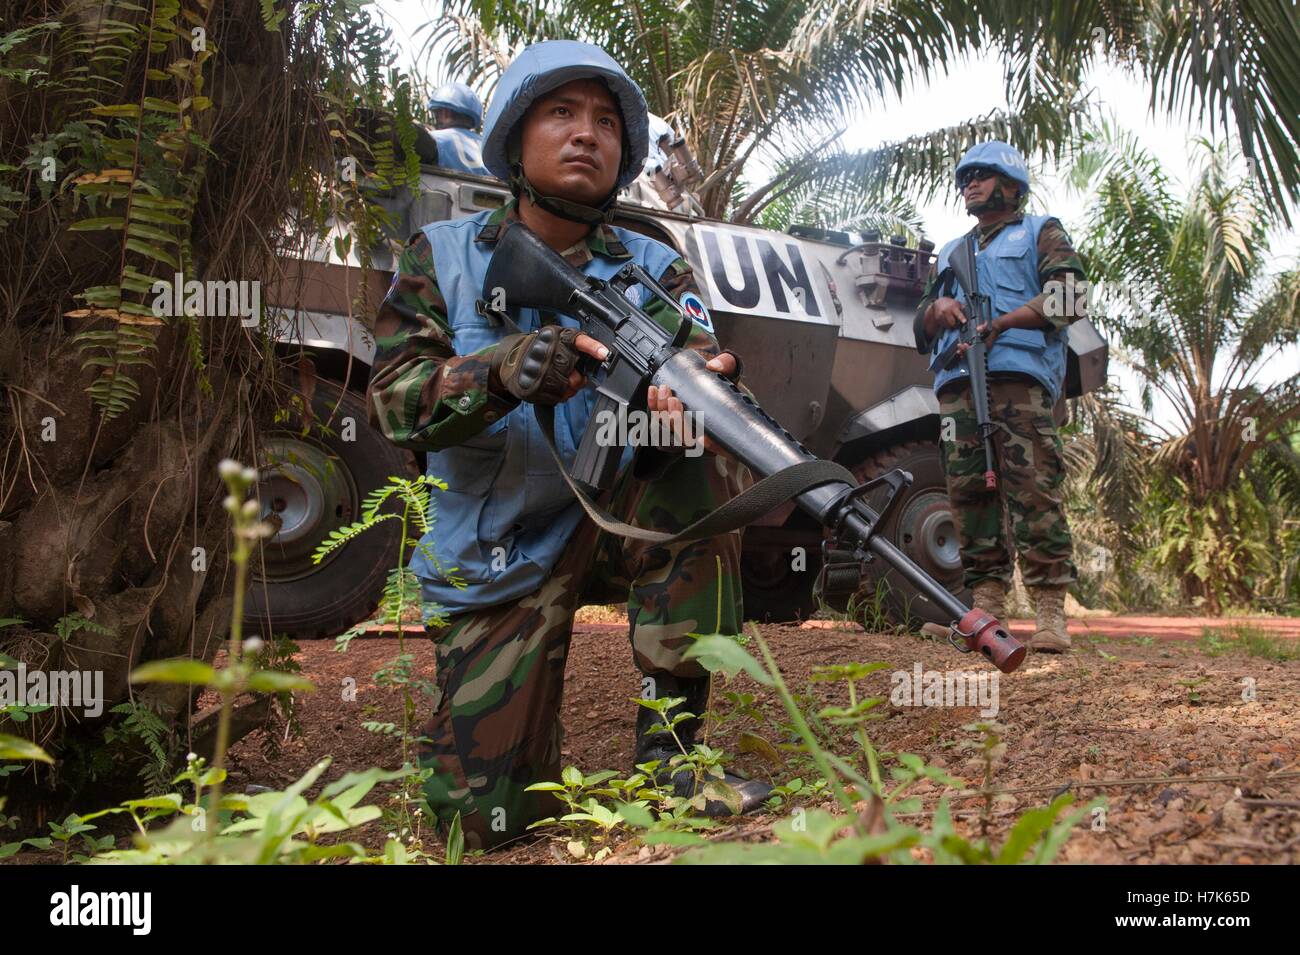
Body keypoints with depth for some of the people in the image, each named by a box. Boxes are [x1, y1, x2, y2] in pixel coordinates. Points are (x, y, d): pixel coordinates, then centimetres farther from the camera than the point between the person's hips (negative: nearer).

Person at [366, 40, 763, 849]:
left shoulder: (652, 269, -2)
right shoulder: (443, 256, -3)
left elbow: (695, 355, -20)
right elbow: (393, 401, -14)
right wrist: (502, 370, -36)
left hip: (615, 524, 1)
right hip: (494, 560, -1)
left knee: (702, 468, -32)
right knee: (486, 811, -8)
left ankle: (667, 752, -18)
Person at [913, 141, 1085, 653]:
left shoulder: (1041, 233, 20)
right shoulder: (949, 253, 34)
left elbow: (1067, 298, 3)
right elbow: (920, 329, 27)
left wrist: (1003, 322, -12)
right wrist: (938, 308, 3)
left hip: (1019, 374, -5)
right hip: (957, 381, 5)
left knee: (1033, 490, -15)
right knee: (968, 492, -4)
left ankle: (1050, 611, -16)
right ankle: (987, 606, -2)